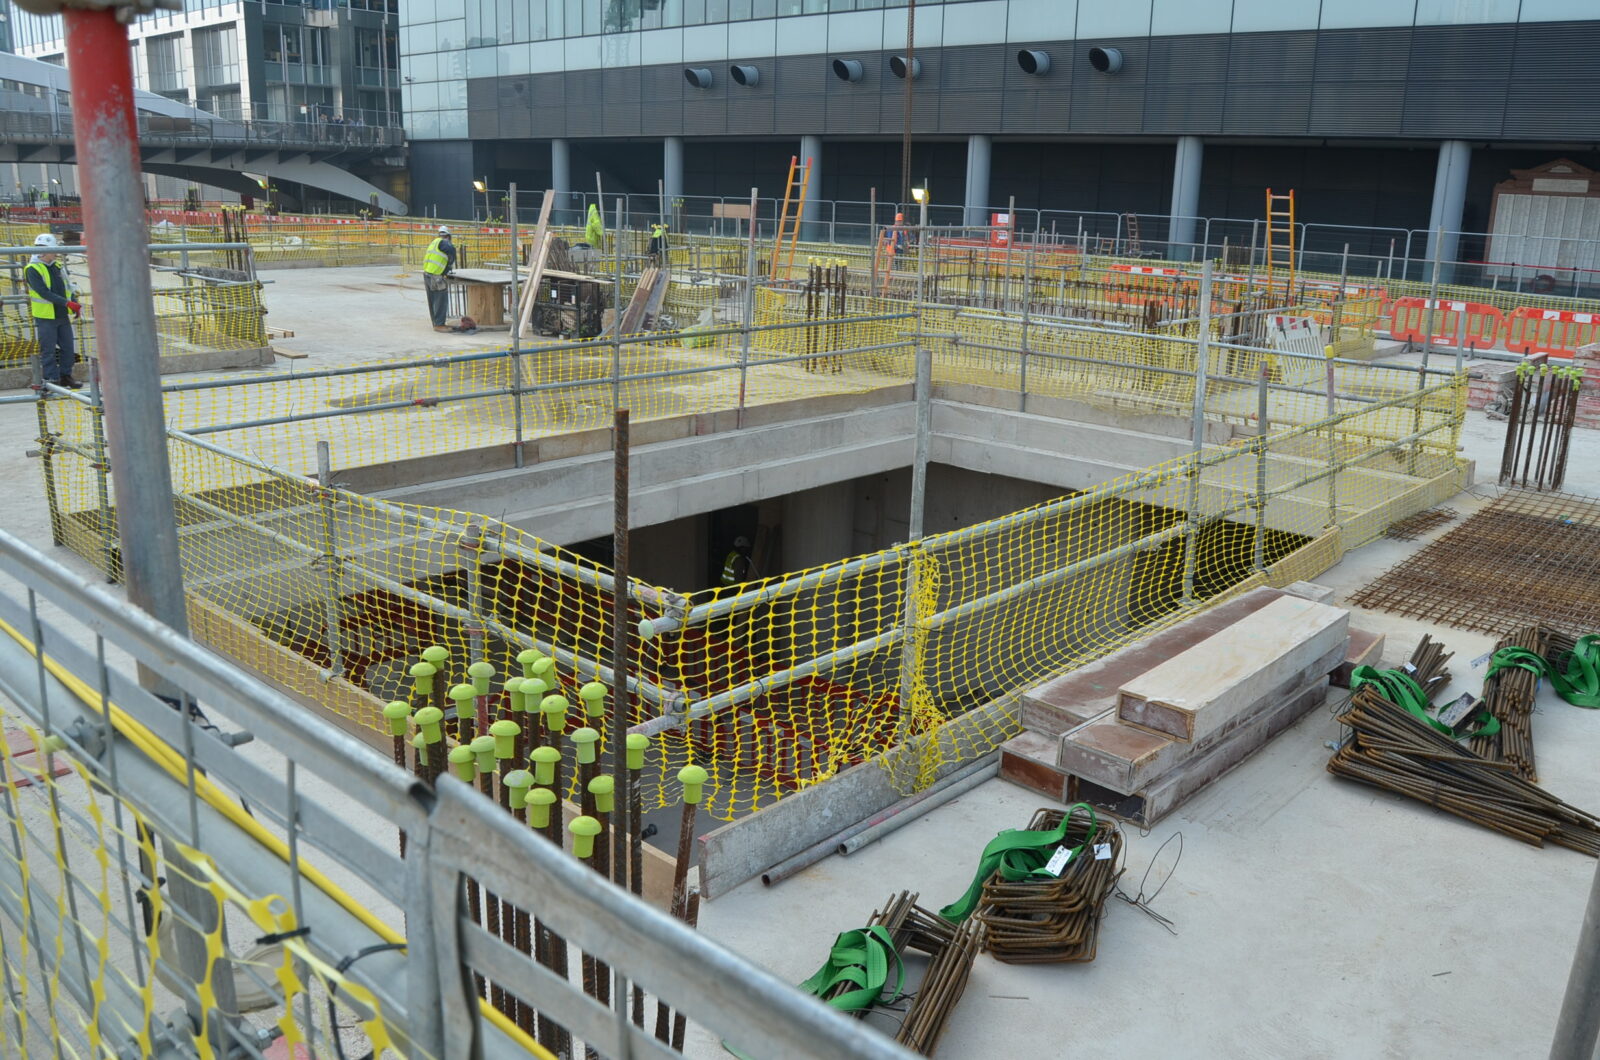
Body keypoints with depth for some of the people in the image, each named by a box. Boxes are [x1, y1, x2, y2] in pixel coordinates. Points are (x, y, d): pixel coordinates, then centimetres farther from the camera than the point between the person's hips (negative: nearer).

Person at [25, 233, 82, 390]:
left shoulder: (57, 267, 12)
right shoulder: (33, 269, -10)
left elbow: (67, 288, 17)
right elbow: (43, 292, -19)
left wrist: (75, 304, 0)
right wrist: (67, 303, -25)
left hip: (63, 315, 7)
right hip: (45, 317, -6)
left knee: (68, 348, 9)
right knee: (49, 351, -1)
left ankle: (65, 376, 20)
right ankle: (53, 380, 4)